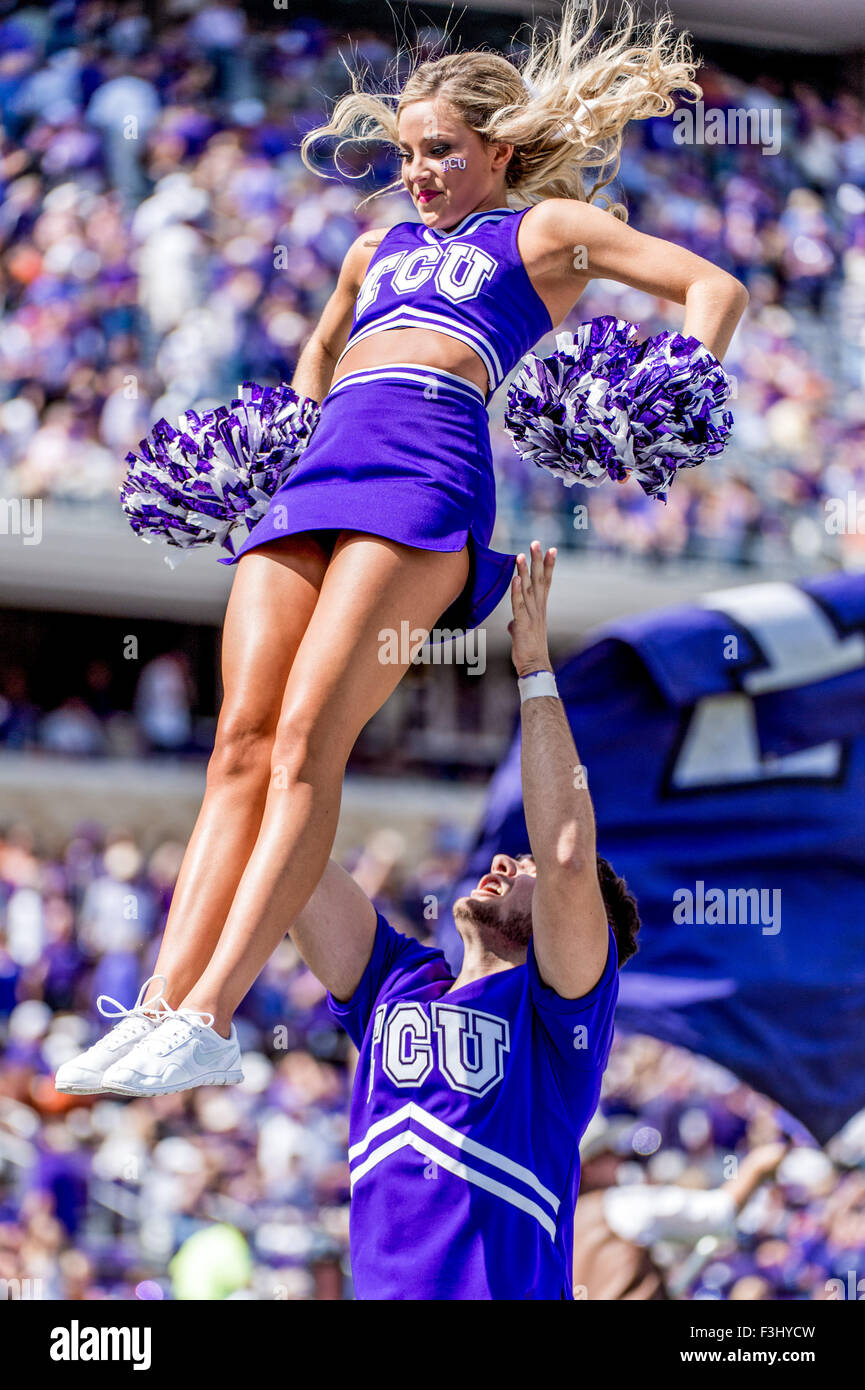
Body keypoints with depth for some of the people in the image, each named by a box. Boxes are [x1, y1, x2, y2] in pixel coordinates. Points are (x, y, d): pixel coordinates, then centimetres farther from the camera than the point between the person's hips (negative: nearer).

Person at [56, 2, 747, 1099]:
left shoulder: (546, 229, 19)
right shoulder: (378, 250, 34)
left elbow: (715, 287, 14)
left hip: (429, 470, -6)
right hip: (315, 473, 6)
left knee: (308, 736, -22)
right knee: (242, 740, -11)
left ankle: (212, 1016, -30)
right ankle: (163, 1009, -21)